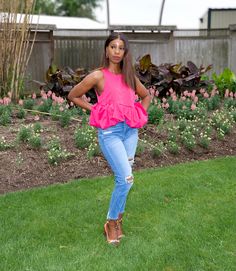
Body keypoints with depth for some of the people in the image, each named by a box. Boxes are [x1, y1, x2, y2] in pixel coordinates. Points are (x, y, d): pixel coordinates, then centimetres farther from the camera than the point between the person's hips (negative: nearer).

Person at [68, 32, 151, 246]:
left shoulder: (129, 76, 9)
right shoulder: (98, 76, -6)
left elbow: (146, 96, 26)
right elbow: (73, 96, 2)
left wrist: (141, 114, 11)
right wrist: (94, 110, -2)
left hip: (130, 131, 6)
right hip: (110, 132, -5)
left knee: (123, 179, 9)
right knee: (126, 178, -14)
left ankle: (118, 219, 25)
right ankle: (111, 223, 5)